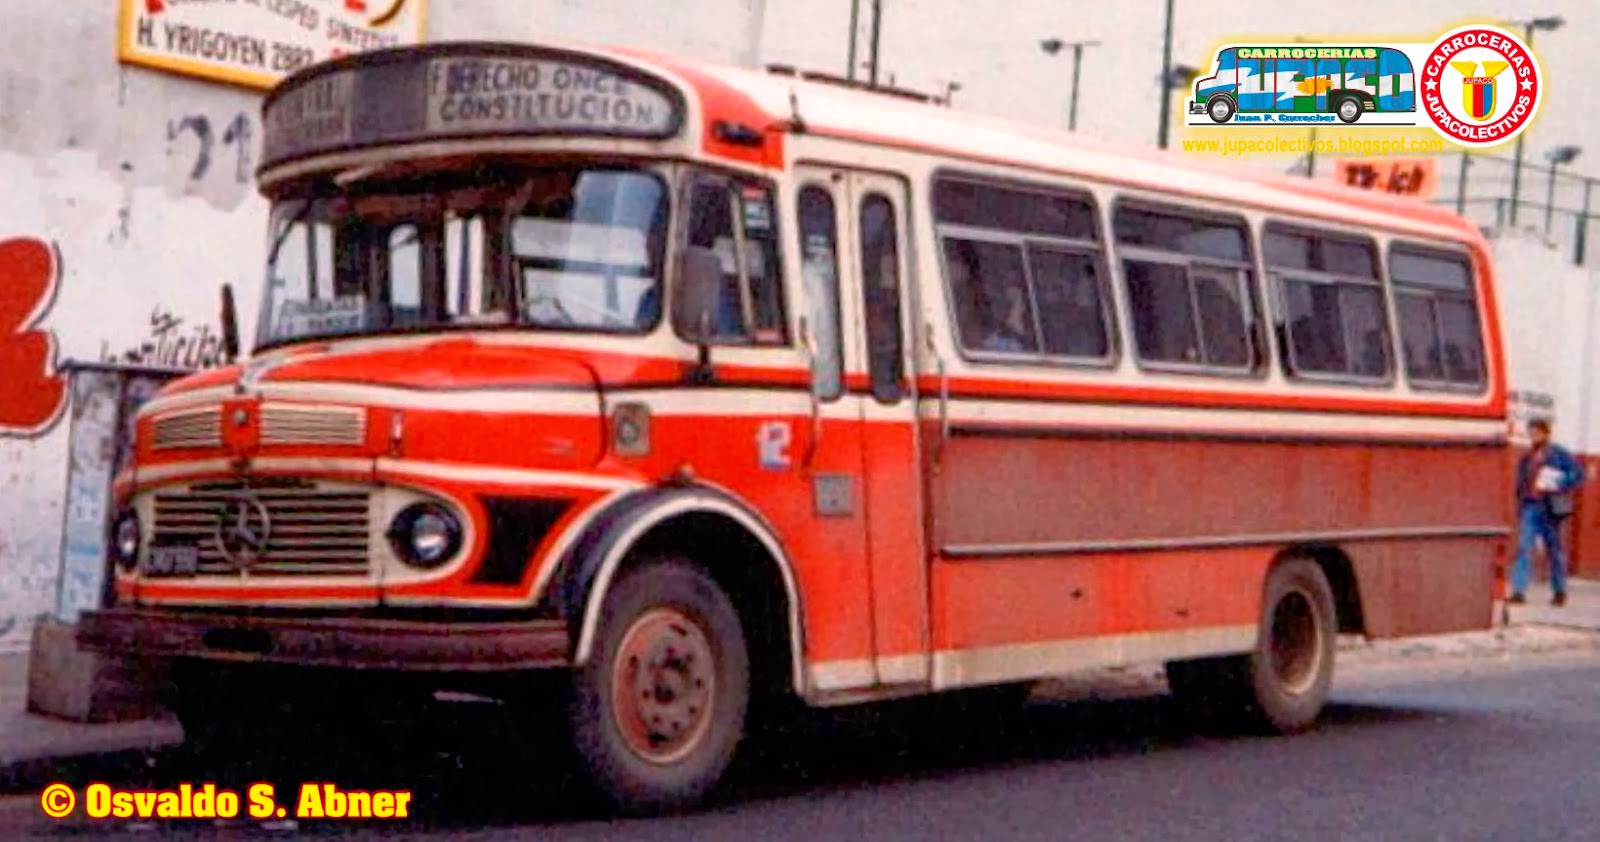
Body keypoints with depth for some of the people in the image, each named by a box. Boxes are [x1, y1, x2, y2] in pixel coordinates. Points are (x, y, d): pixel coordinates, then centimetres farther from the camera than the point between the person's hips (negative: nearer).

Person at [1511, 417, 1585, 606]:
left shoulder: (1559, 454, 0)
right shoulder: (1526, 458, 14)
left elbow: (1578, 474, -4)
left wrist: (1560, 488, -14)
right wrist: (1520, 502, 9)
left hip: (1550, 508, -4)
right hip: (1529, 507, 4)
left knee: (1554, 550, 6)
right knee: (1523, 548, -8)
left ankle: (1560, 592, 19)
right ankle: (1518, 592, -12)